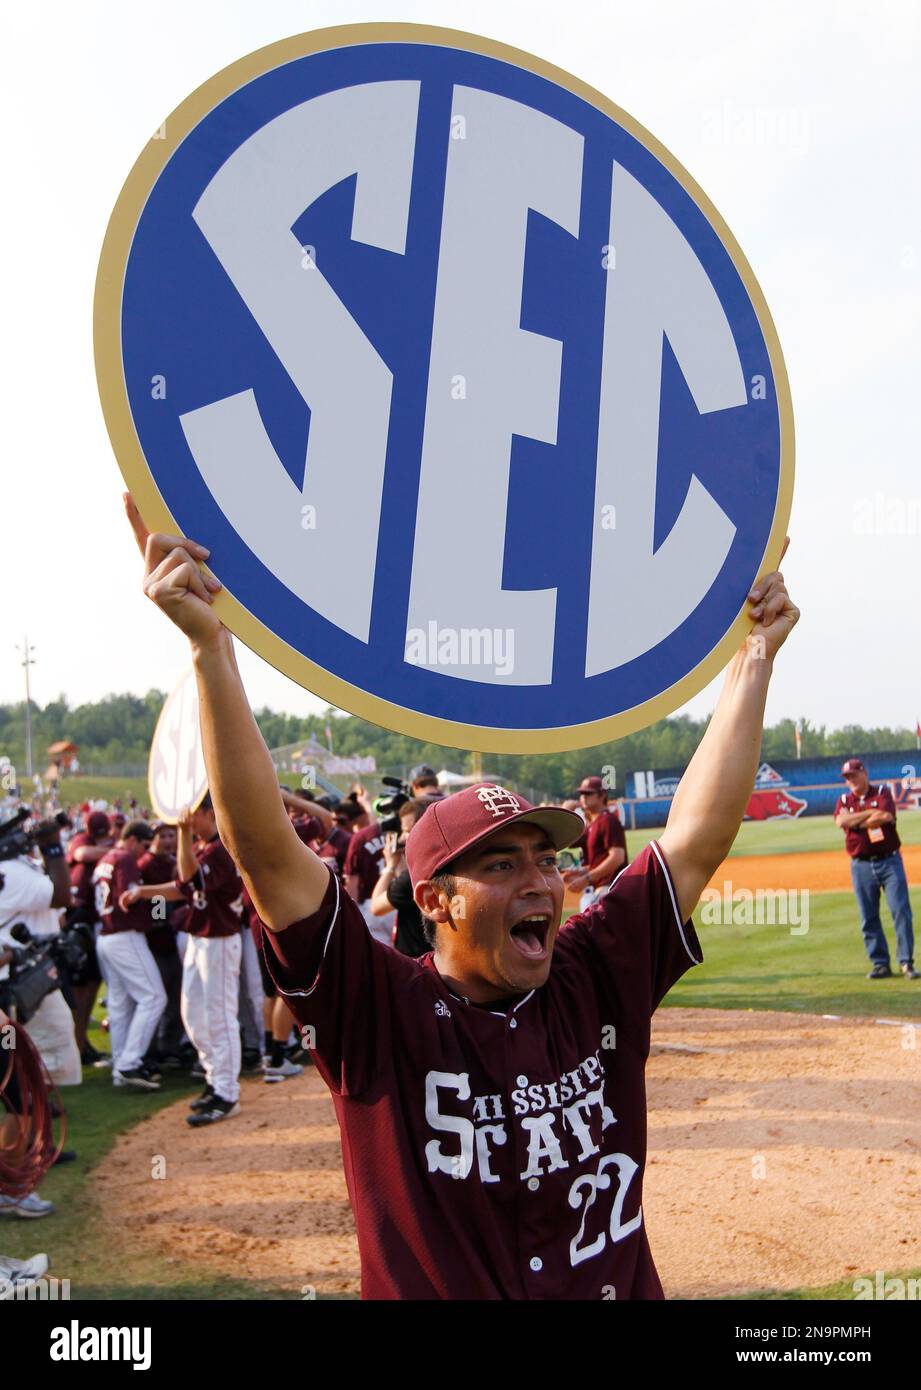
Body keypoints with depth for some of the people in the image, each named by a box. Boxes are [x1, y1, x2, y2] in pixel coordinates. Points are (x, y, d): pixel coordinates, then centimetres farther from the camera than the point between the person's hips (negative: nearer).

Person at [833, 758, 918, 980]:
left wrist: (857, 823, -7)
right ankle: (880, 964, 11)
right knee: (868, 918, 3)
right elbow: (841, 821, -11)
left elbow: (886, 816, -17)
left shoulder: (882, 792, 3)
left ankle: (906, 962, -3)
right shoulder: (844, 800, 10)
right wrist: (871, 812, -11)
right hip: (861, 866, 3)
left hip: (889, 861, -3)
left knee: (901, 911, -7)